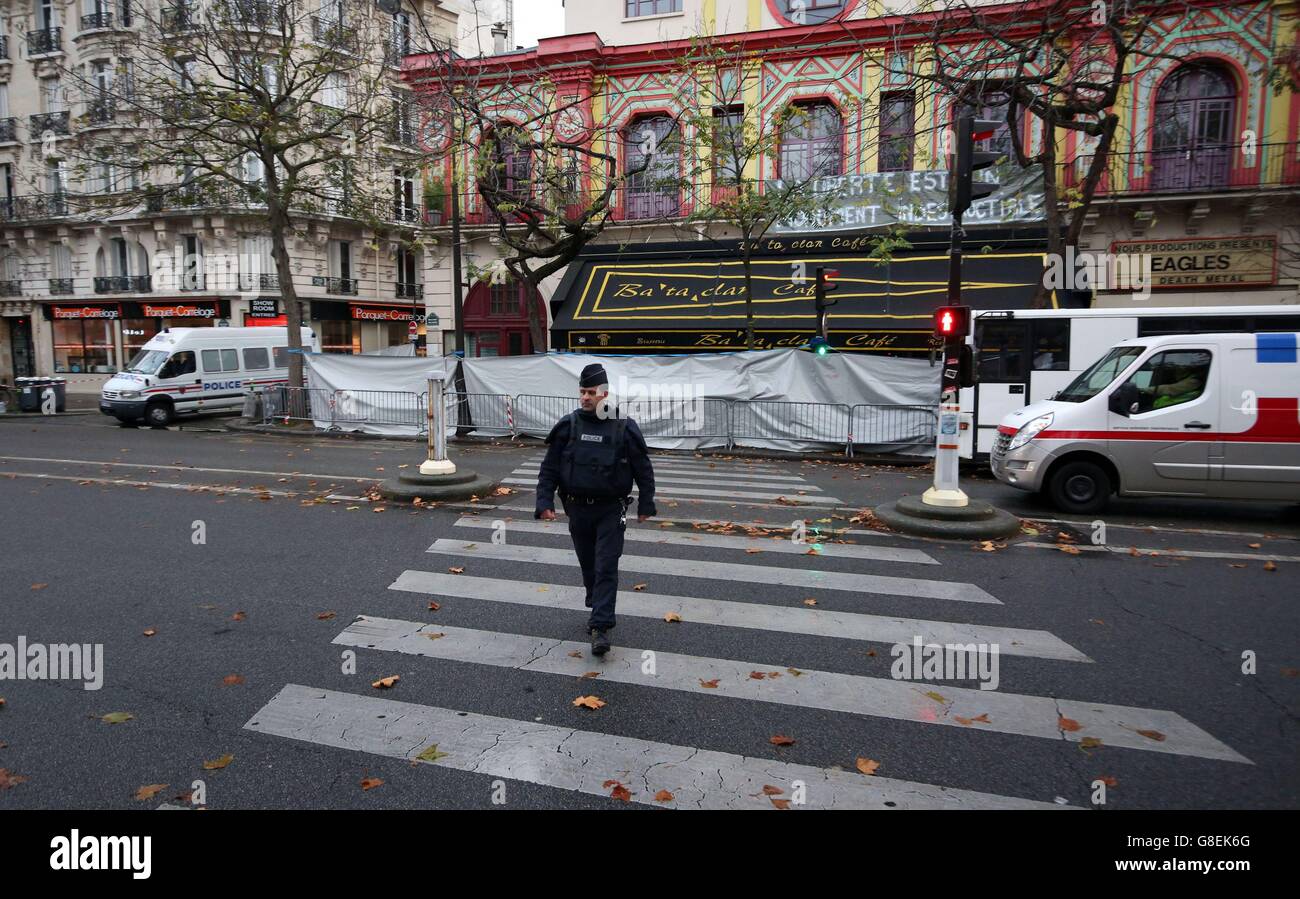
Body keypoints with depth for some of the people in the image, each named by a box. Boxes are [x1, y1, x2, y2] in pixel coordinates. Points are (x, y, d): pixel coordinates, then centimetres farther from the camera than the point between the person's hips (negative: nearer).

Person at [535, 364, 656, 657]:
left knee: (606, 568, -7)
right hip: (577, 509, 3)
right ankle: (598, 610, 36)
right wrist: (545, 502, -6)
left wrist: (645, 505, 3)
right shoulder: (567, 426, -1)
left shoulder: (624, 428, -6)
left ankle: (600, 627, -6)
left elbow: (643, 469, 2)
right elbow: (549, 468, 3)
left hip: (611, 511, -3)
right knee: (589, 566, 15)